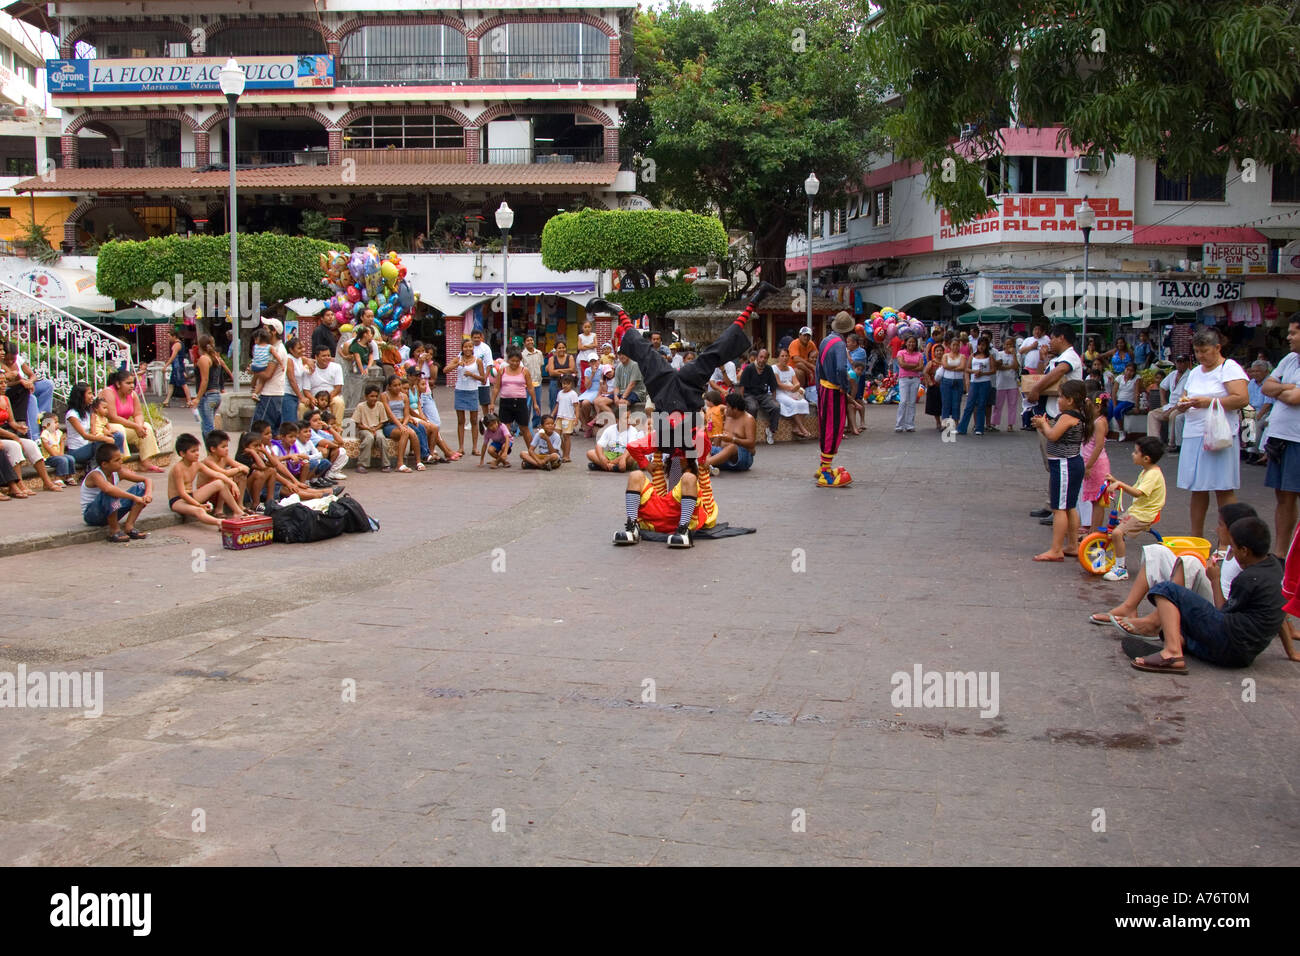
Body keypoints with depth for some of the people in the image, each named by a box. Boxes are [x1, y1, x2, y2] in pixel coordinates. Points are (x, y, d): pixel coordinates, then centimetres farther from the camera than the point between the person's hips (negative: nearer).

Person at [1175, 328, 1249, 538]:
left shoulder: (1229, 368, -3)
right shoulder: (1194, 372, 19)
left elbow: (1242, 399, -14)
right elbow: (1187, 396, 25)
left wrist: (1209, 402, -19)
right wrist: (1183, 404, 1)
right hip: (1193, 435, 7)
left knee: (1223, 489, -6)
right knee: (1197, 489, 8)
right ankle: (1195, 537, 14)